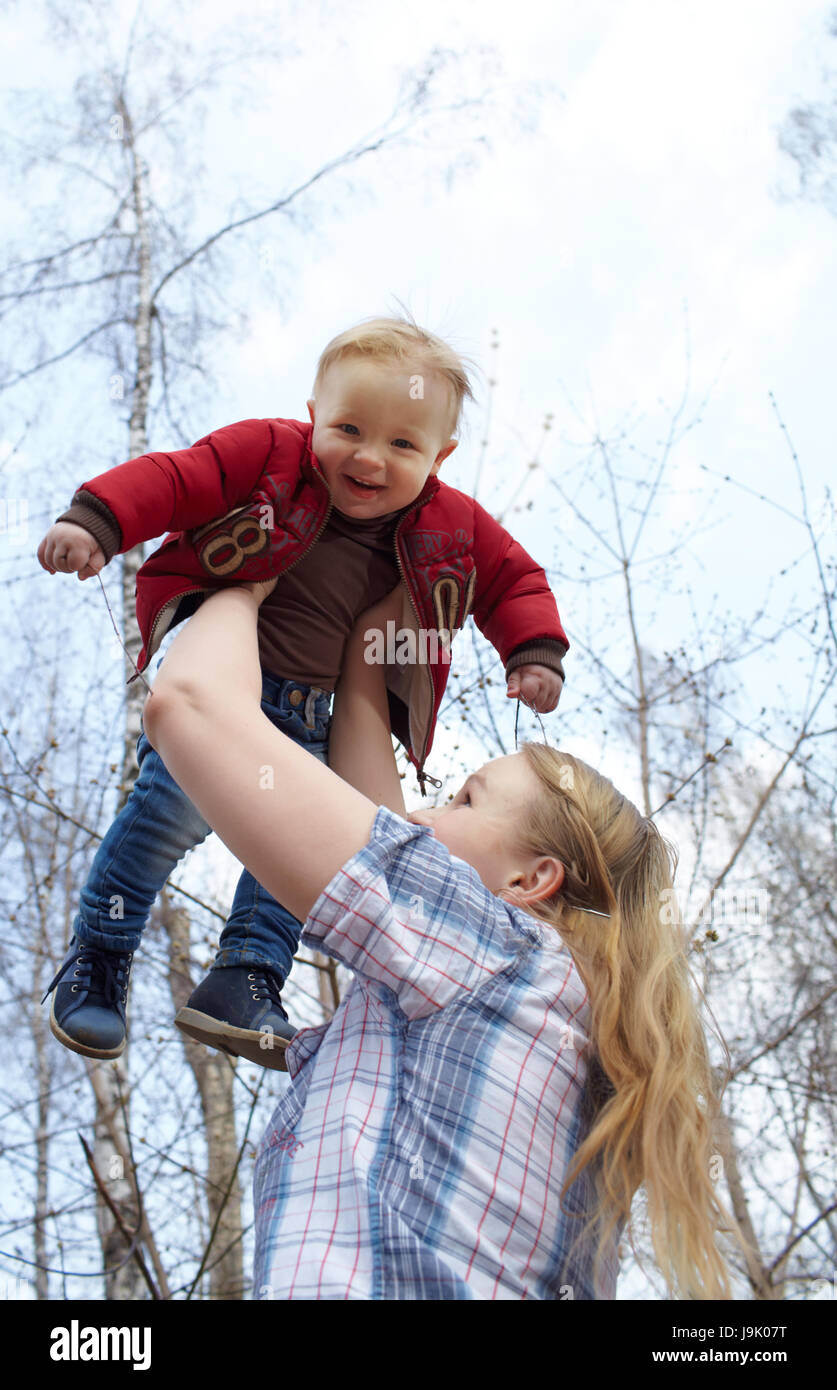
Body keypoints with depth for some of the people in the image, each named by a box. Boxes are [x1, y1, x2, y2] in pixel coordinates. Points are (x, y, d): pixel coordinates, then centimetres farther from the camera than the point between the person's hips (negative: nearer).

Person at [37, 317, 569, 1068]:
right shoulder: (267, 453, -12)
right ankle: (95, 963, -3)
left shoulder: (449, 529, -2)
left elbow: (514, 579, 9)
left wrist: (534, 653, -7)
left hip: (307, 709, 5)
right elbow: (174, 479, -15)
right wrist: (94, 522, -30)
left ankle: (243, 986, 10)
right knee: (180, 800, -21)